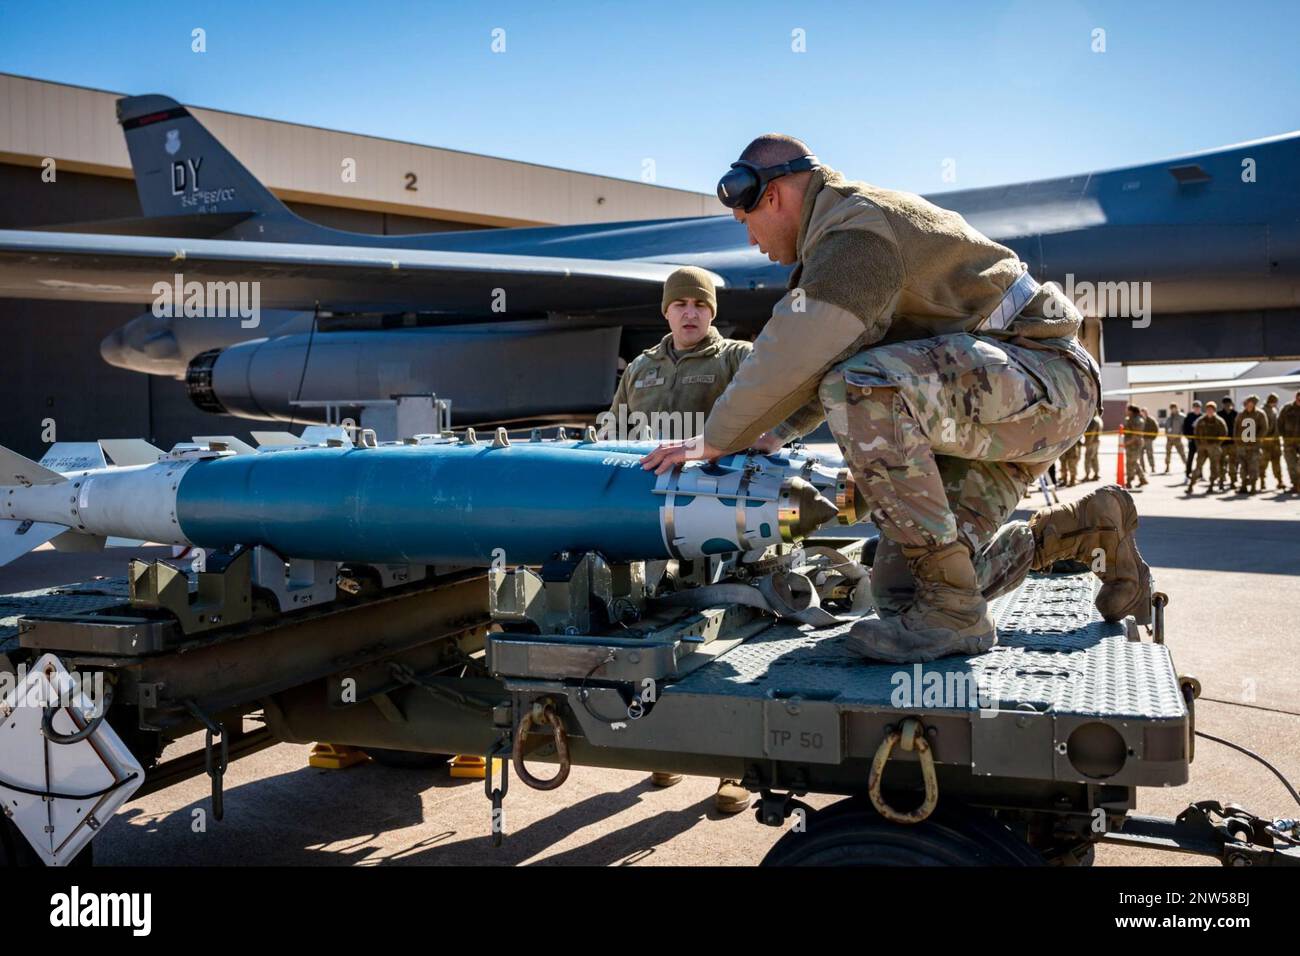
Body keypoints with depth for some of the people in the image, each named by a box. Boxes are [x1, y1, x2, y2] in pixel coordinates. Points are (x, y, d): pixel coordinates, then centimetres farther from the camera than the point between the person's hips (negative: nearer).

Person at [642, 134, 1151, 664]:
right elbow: (827, 359, 26)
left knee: (863, 389, -35)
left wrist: (716, 439, -13)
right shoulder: (845, 230, 18)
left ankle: (952, 610, -25)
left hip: (1040, 375, -10)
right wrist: (769, 434, 17)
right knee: (898, 585, 2)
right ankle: (1090, 523, 20)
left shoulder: (856, 227, -16)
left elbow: (795, 356, -25)